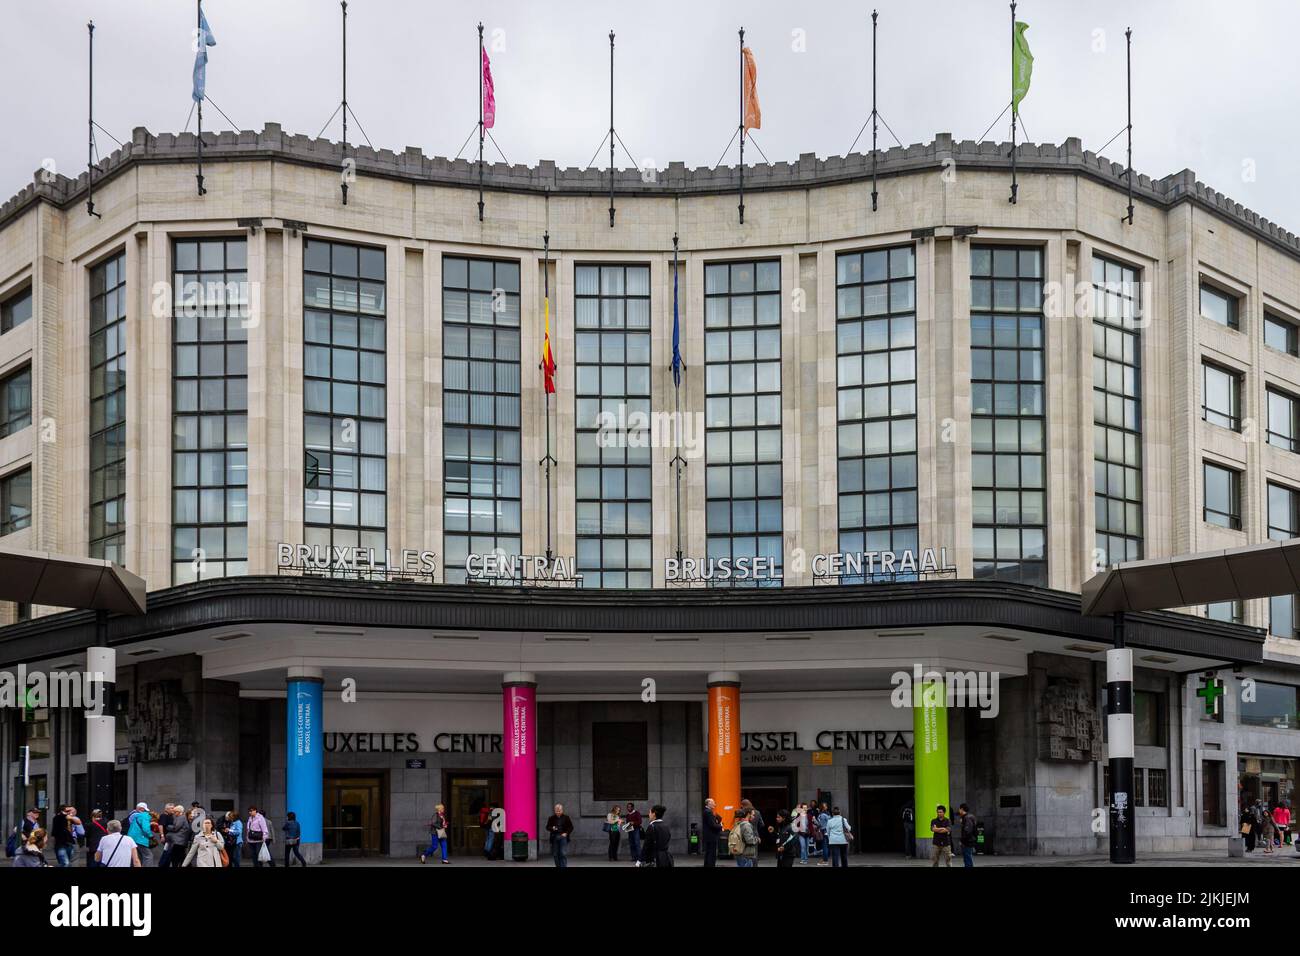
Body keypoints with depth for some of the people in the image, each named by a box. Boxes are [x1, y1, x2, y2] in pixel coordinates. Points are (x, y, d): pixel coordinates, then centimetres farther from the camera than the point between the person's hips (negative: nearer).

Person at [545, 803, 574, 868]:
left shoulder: (566, 817, 4)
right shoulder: (551, 818, 7)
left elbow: (571, 827, 9)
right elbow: (547, 827, 10)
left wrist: (566, 833, -7)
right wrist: (552, 828, -12)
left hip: (563, 837, -2)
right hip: (554, 837, 2)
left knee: (563, 854, -11)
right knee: (555, 854, 4)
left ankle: (563, 867, -11)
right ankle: (558, 867, 16)